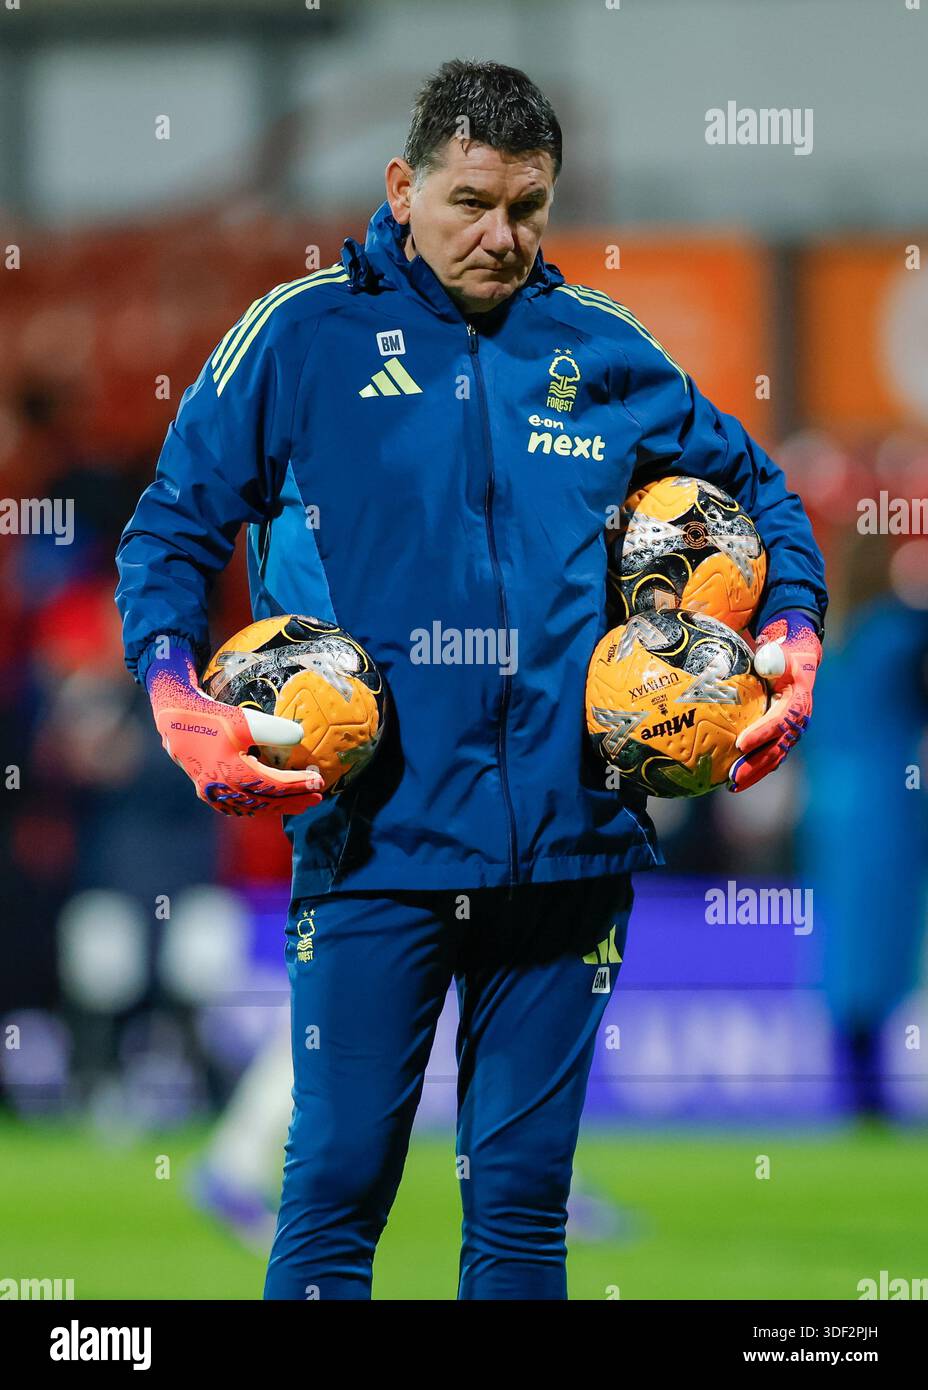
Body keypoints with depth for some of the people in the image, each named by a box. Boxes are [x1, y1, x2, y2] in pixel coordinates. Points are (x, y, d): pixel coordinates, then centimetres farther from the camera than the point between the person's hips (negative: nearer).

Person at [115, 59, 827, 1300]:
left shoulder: (600, 352, 11)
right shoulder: (303, 335, 2)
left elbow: (754, 489, 25)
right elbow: (173, 532, 6)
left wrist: (792, 638, 8)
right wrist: (179, 705, -10)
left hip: (567, 847, 3)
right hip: (375, 840, -3)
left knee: (523, 1198, 7)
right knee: (337, 1186, -4)